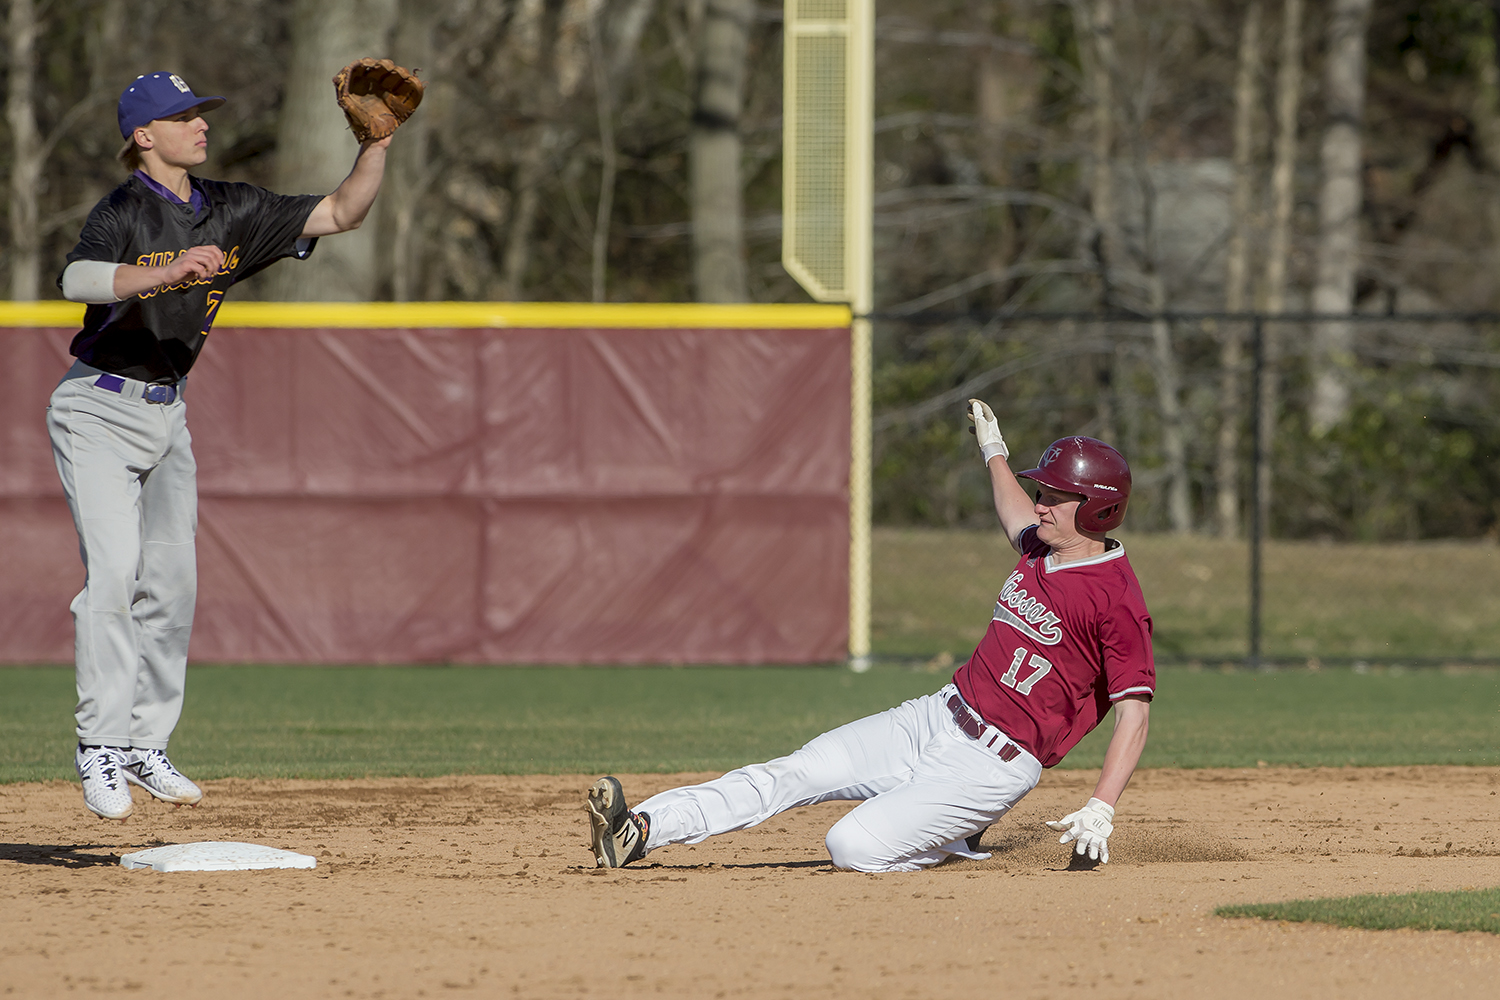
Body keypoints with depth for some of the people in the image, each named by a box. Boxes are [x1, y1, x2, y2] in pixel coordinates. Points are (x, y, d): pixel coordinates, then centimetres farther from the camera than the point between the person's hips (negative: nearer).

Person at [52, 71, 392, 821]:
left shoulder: (232, 213, 3)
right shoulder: (124, 212, -17)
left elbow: (340, 213, 4)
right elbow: (77, 280, -37)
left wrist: (376, 145, -10)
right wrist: (167, 272, -48)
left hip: (167, 413, 7)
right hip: (98, 411, -7)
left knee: (172, 584, 4)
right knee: (114, 570, -18)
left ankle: (146, 745, 13)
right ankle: (101, 746, -15)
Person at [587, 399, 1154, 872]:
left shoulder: (1116, 600, -16)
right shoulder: (1042, 548, 11)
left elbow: (1134, 713, -19)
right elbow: (1017, 515, 37)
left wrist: (1101, 811, -30)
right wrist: (994, 454, 58)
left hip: (993, 764, -8)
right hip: (936, 718, 8)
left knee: (852, 849, -22)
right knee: (795, 773, -7)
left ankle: (957, 844, 5)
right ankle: (642, 830, -13)